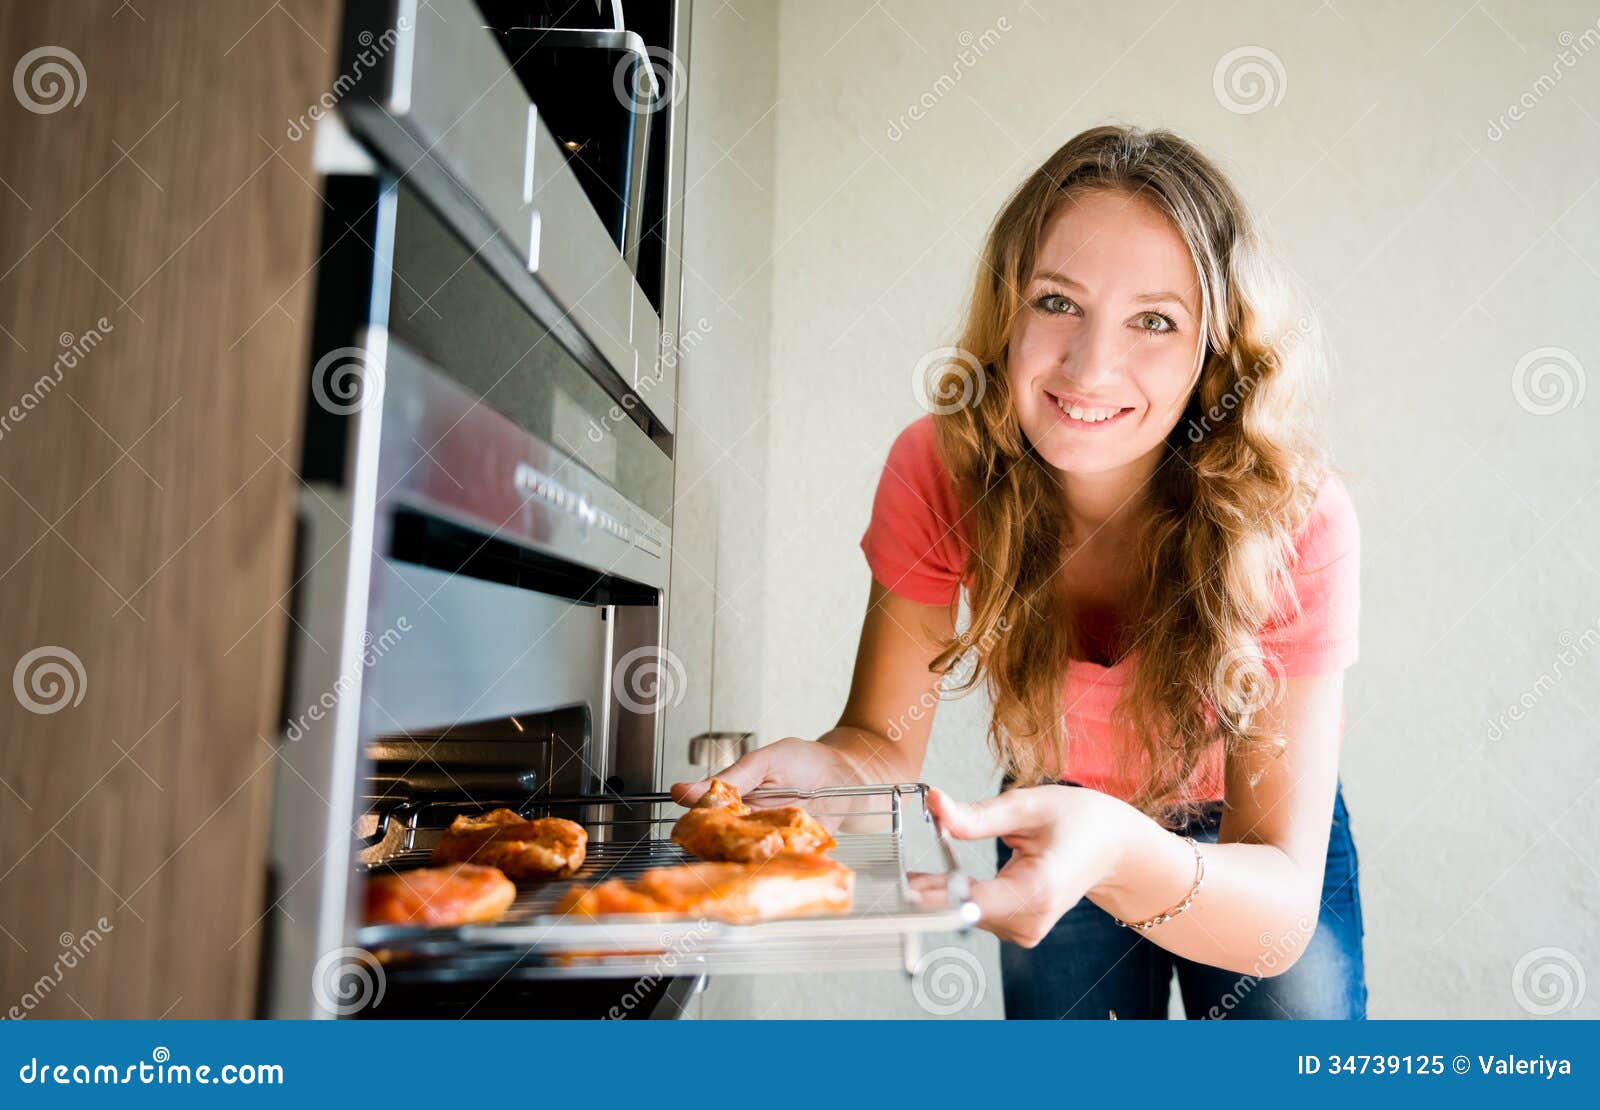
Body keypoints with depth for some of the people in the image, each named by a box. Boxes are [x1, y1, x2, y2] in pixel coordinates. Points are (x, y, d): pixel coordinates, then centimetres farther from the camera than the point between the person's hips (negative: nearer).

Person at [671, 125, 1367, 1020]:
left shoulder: (1295, 517, -31)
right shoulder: (940, 469, -25)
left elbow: (1284, 910, -35)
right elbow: (885, 741, -20)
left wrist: (1119, 854, -56)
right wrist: (815, 768, -44)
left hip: (1246, 846, -1)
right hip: (1057, 828, 1)